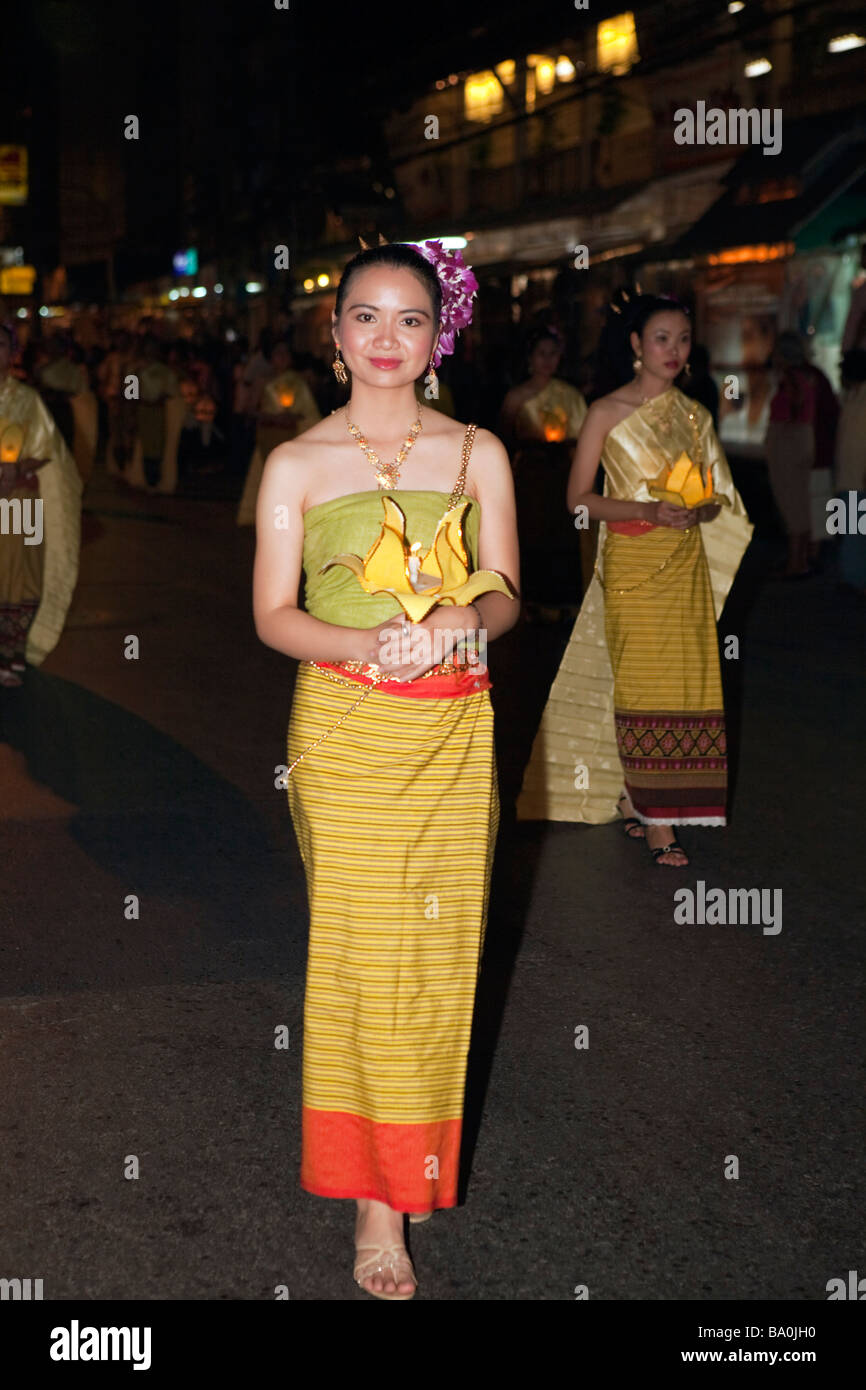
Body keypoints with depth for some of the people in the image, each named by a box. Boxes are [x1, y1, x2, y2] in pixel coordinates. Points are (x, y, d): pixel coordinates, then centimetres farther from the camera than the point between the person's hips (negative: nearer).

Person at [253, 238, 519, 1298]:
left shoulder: (477, 453, 5)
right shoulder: (296, 465, 2)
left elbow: (506, 592, 5)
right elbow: (273, 616, -1)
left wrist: (462, 619, -19)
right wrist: (373, 644, -19)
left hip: (450, 731, 2)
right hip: (341, 729, -1)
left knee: (436, 950, 5)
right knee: (360, 946, -1)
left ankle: (399, 1173, 24)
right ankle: (380, 1204, 9)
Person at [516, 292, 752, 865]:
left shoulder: (695, 415, 11)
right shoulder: (607, 413, -1)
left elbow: (720, 498, 15)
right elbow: (578, 498, -4)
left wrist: (699, 509, -9)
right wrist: (650, 509, -16)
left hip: (685, 562, 4)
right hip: (631, 562, -4)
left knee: (686, 682, -1)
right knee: (642, 683, -5)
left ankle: (637, 797, 12)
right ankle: (655, 819, 3)